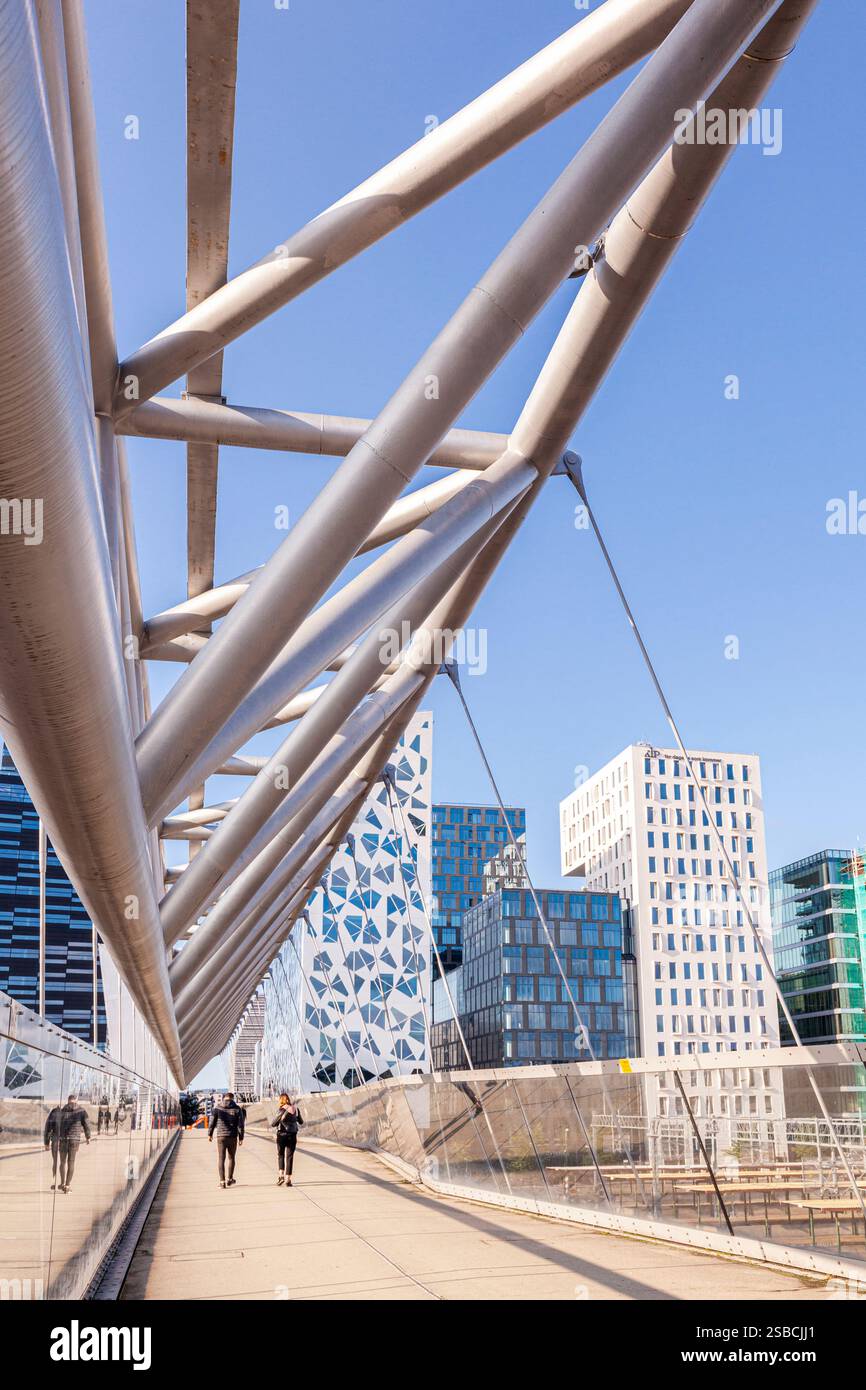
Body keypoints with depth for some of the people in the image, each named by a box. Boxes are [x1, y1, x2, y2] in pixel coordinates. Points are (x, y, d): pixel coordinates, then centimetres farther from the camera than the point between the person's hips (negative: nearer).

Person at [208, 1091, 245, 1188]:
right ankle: (229, 1179, 23)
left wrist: (210, 1134, 13)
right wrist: (241, 1138, 2)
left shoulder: (217, 1108, -1)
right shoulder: (237, 1109, -1)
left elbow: (212, 1122, 1)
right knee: (231, 1158, 17)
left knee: (221, 1159, 3)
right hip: (233, 1137, 1)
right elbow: (240, 1125, -3)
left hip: (221, 1136, -1)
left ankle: (222, 1181, -1)